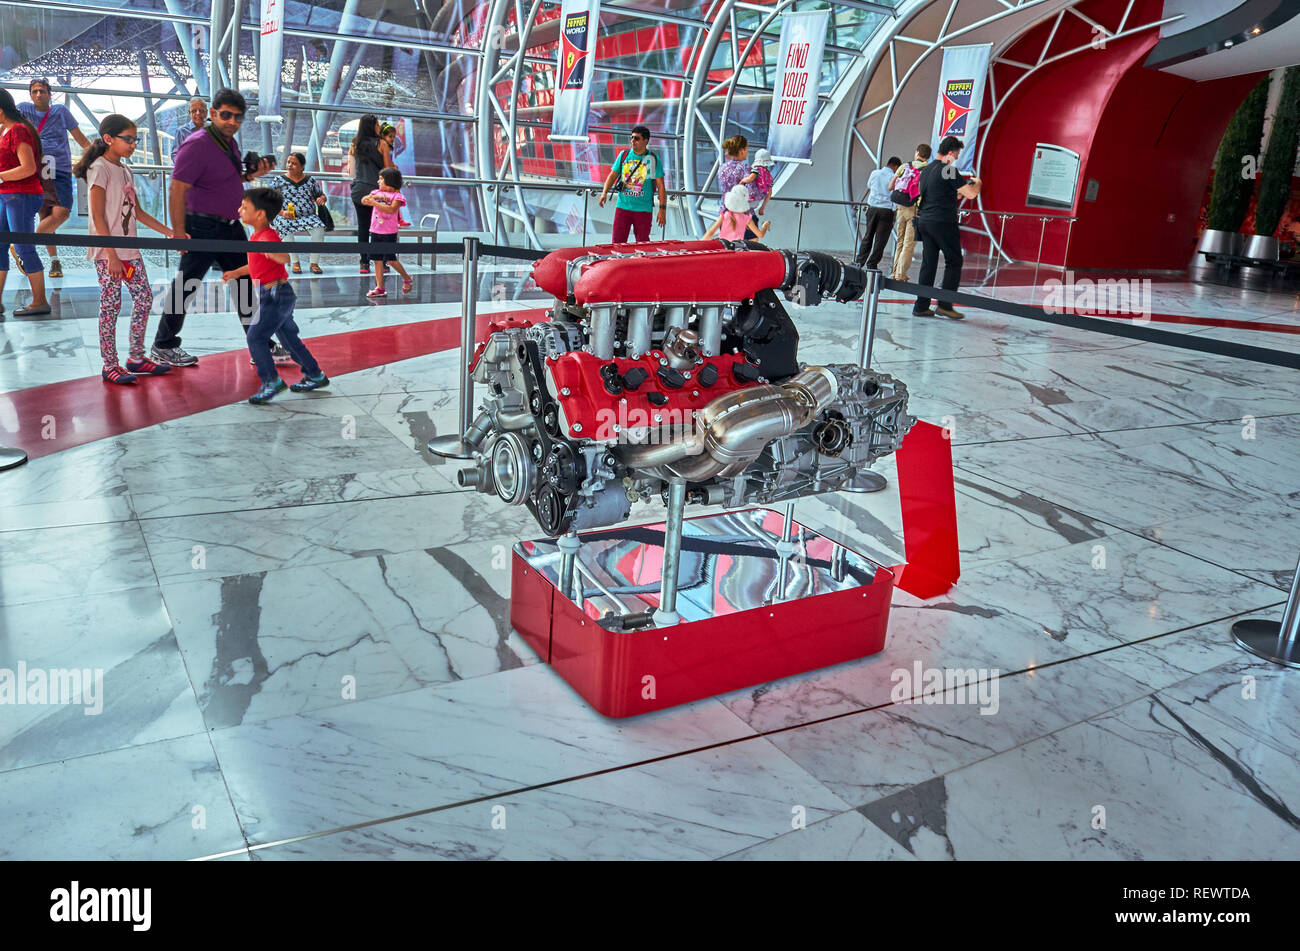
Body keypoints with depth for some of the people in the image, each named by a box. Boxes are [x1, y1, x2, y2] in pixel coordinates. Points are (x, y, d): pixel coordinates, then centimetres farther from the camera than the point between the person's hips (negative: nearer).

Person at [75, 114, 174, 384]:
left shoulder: (125, 170, 15)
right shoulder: (99, 169, -10)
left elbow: (138, 212, 19)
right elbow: (98, 216, -16)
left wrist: (170, 233, 12)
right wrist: (111, 255, -21)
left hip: (129, 250, 9)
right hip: (107, 252, -9)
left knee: (144, 298, 10)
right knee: (111, 305, -5)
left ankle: (136, 358, 20)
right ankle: (110, 366, 3)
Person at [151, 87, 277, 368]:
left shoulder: (230, 142, 11)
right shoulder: (197, 145, -15)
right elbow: (177, 190, -19)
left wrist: (251, 174, 6)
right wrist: (179, 233, -22)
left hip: (231, 226, 9)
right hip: (203, 227, -9)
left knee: (245, 284, 10)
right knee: (186, 286, -1)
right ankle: (162, 348, 11)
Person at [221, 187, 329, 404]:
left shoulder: (268, 236, -18)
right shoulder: (257, 235, 13)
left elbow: (285, 258, -35)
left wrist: (273, 253, -53)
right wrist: (237, 273, 27)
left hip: (276, 294, -10)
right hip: (277, 294, 10)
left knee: (256, 337, -10)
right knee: (289, 338, 18)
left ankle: (271, 381, -6)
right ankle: (315, 376, 26)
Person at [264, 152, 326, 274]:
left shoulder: (310, 180, 13)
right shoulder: (279, 180, 7)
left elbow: (322, 195, 25)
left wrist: (321, 199, -1)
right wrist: (282, 212, -13)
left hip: (308, 217, 2)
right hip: (286, 217, -1)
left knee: (319, 229, -31)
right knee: (287, 229, -37)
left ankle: (314, 263, -23)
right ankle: (295, 262, -27)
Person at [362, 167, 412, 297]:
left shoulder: (396, 196, -6)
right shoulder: (377, 192, 11)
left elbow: (391, 209, -22)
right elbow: (363, 200, -4)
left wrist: (375, 203, -26)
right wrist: (376, 196, -18)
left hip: (389, 233, -6)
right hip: (375, 232, 6)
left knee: (390, 259, -5)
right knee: (377, 260, 5)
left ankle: (406, 278, 19)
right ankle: (379, 288, 9)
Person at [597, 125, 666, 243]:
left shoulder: (654, 159, 1)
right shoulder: (623, 155, 7)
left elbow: (661, 186, 2)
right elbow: (612, 175, 13)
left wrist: (662, 209, -5)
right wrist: (604, 192, -4)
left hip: (643, 209, -2)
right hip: (622, 206, 2)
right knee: (618, 242, -2)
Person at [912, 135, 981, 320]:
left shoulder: (926, 170, 14)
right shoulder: (949, 170, -11)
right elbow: (971, 194, -11)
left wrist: (955, 195, 29)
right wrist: (977, 184, 9)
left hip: (924, 220, 8)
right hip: (943, 222, -8)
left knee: (928, 263, 9)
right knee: (954, 262, 2)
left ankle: (921, 306, 7)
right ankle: (945, 304, -2)